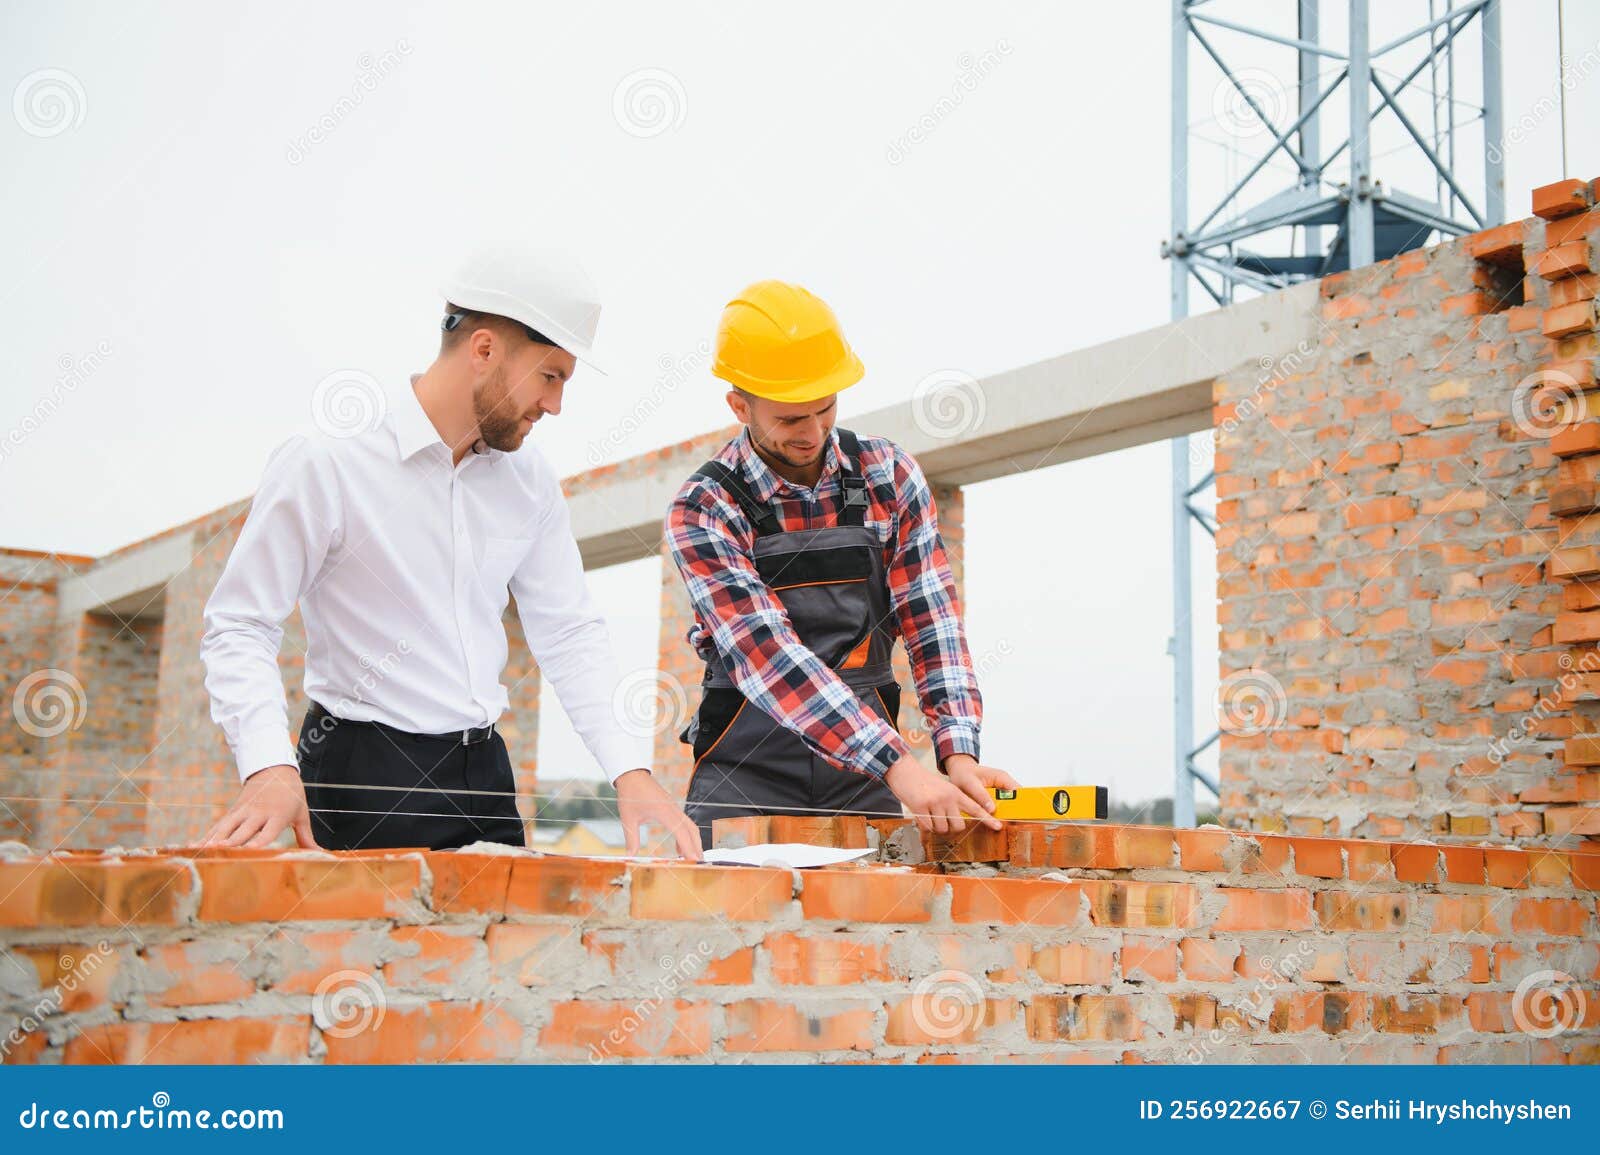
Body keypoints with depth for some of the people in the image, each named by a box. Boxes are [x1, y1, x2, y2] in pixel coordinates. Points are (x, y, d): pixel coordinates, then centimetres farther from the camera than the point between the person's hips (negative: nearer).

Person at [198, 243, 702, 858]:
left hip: (485, 771, 6)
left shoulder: (529, 478, 5)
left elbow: (569, 633, 8)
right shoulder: (325, 461, -13)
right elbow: (238, 626, -11)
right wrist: (270, 767, -26)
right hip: (363, 780, -5)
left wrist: (630, 770, -4)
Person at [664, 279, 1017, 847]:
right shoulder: (703, 510, -10)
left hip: (862, 775, 3)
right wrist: (897, 765, -30)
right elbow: (768, 654, -21)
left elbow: (931, 620, -1)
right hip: (747, 774, -2)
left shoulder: (888, 473, 1)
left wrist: (957, 752, -16)